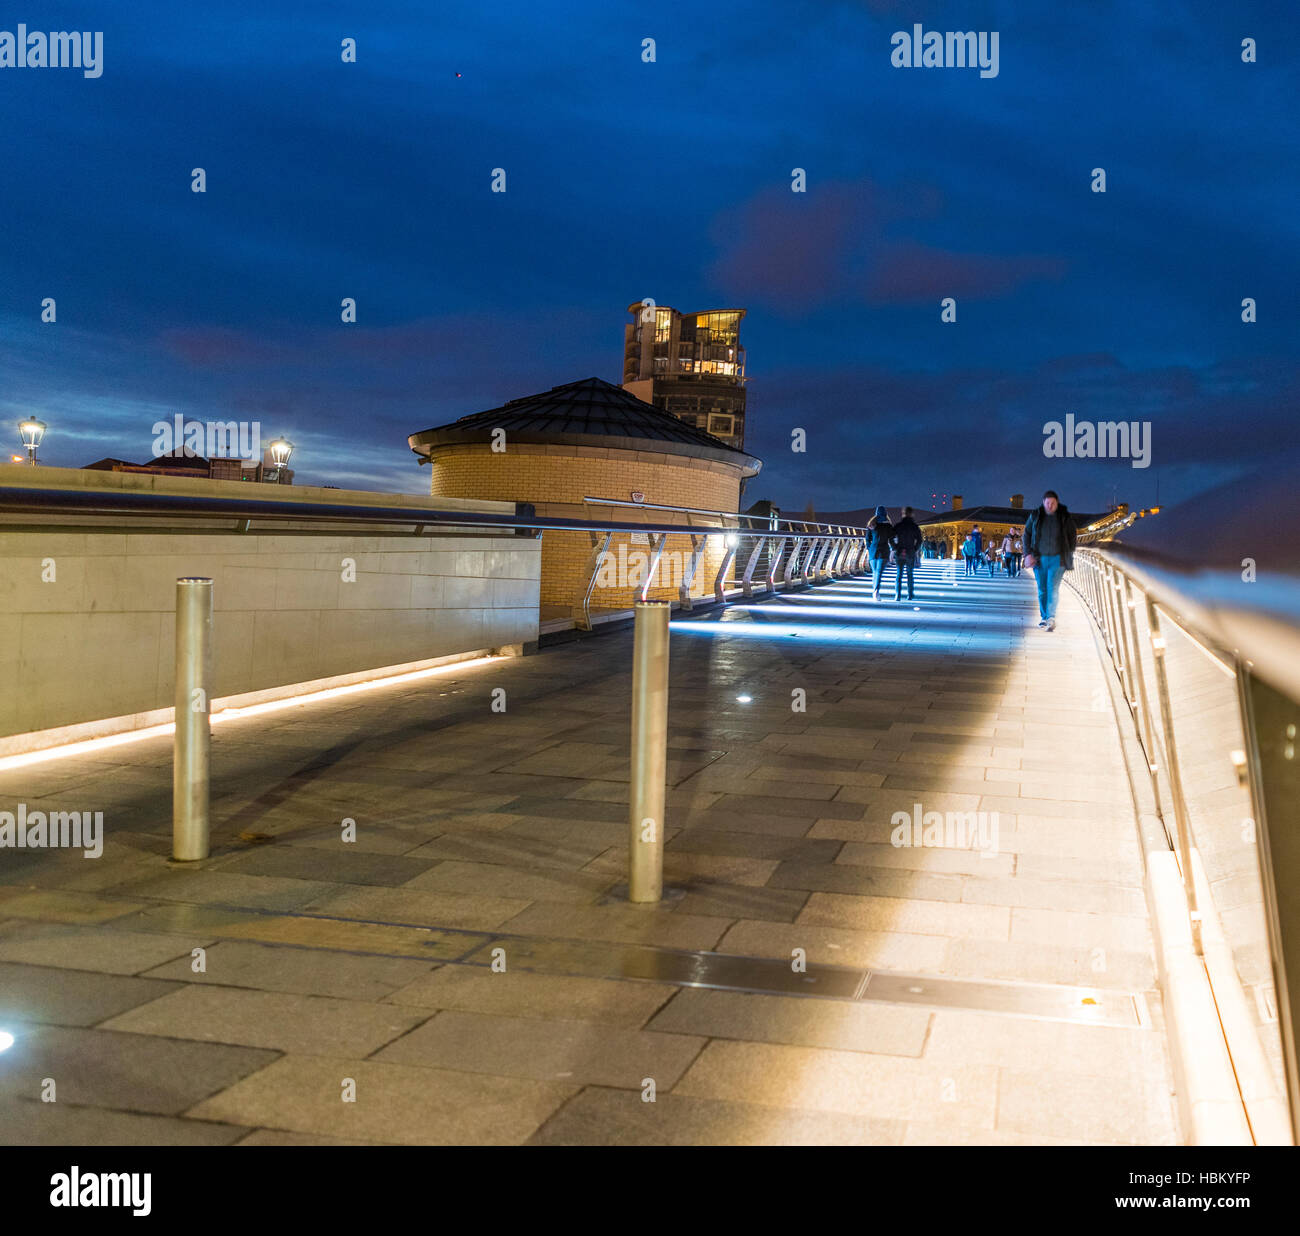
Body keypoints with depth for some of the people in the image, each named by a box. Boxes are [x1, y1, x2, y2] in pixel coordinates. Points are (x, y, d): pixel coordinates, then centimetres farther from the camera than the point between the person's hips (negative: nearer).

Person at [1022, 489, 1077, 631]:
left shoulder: (1064, 517, -2)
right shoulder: (1035, 516, 0)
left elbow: (1073, 535, 9)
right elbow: (1027, 534, 7)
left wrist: (1069, 554, 3)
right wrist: (1028, 554, -3)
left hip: (1057, 559, -2)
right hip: (1040, 558, 2)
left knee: (1053, 588, -12)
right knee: (1042, 589, 9)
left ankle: (1051, 618, -18)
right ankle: (1044, 617, 21)